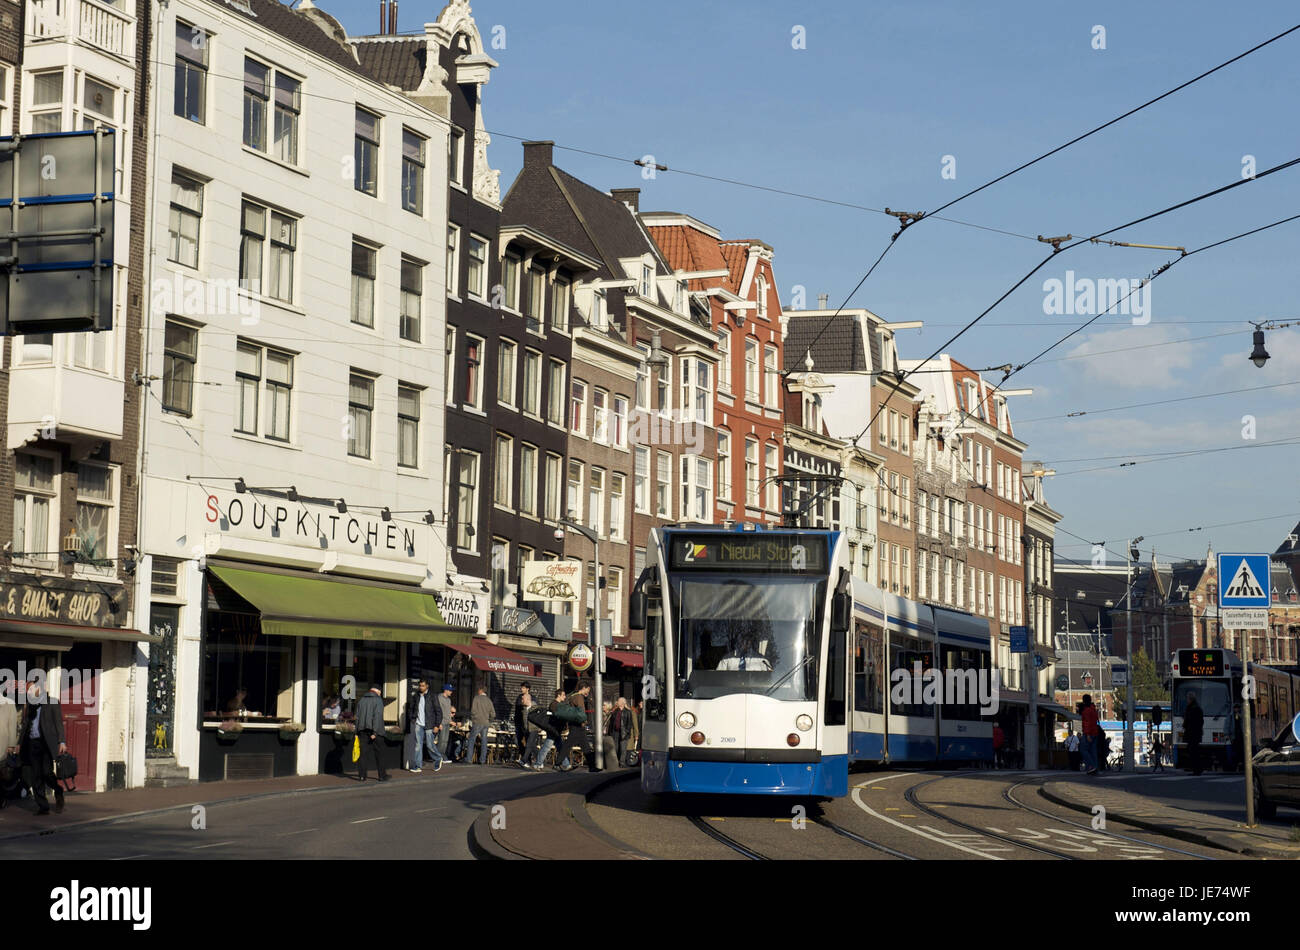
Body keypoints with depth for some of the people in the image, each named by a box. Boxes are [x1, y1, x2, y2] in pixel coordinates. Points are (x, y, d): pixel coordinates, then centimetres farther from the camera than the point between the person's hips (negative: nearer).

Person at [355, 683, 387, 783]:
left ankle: (362, 775, -1)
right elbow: (377, 717, -13)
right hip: (373, 730, -4)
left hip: (362, 730, 4)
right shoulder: (378, 700, -5)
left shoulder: (361, 700, 12)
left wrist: (357, 732, 12)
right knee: (378, 753, 5)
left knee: (363, 753, 4)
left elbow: (357, 717, 11)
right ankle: (381, 775, 8)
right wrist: (375, 732, -16)